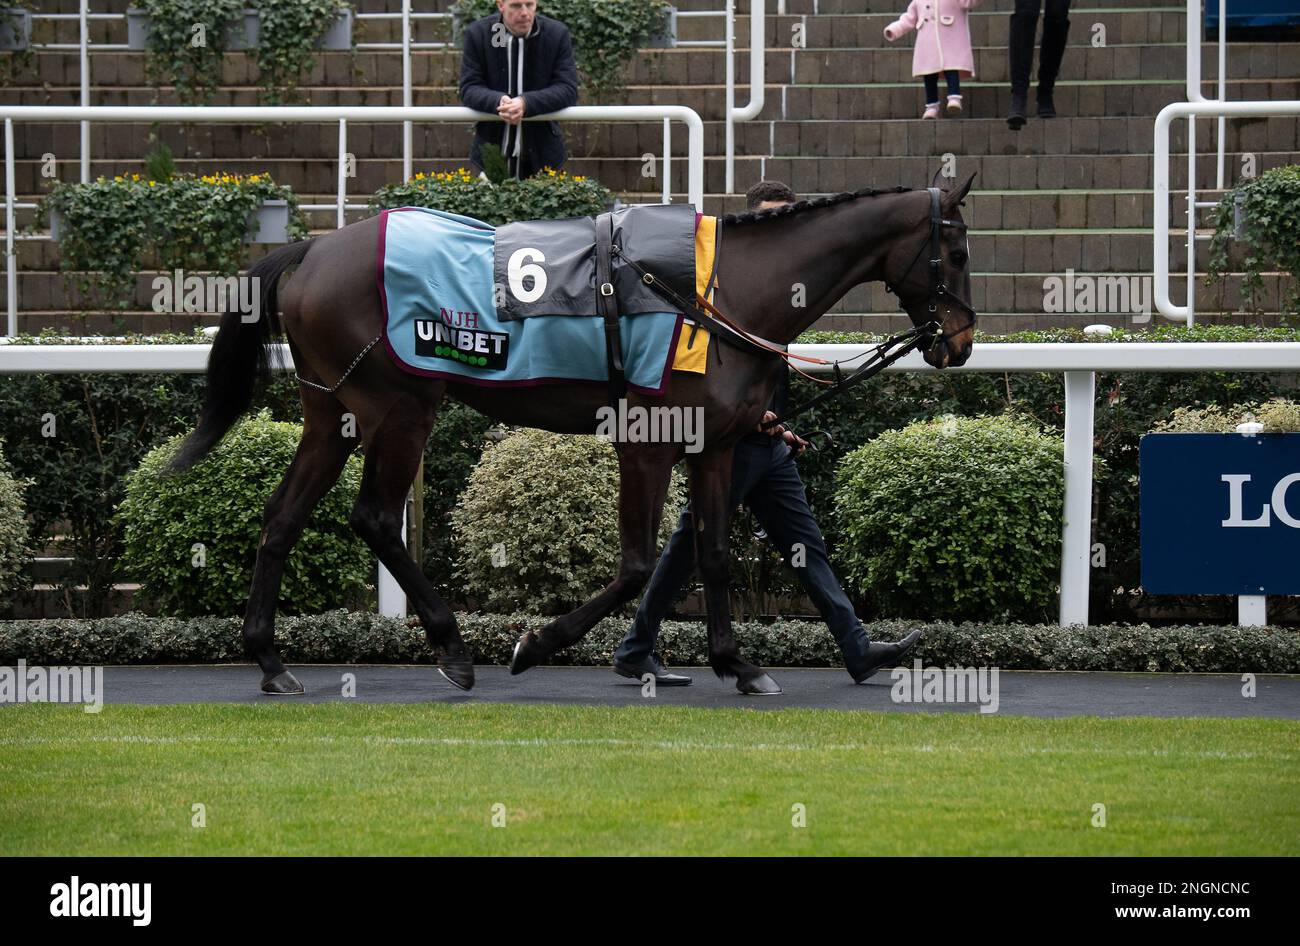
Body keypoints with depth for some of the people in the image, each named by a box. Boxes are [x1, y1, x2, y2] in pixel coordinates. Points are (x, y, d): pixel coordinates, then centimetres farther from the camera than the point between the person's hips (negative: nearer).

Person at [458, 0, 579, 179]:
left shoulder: (557, 34, -5)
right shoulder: (477, 34, -3)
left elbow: (568, 90, -10)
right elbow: (468, 88, -5)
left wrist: (526, 103, -28)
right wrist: (498, 101, -29)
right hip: (493, 149, 0)